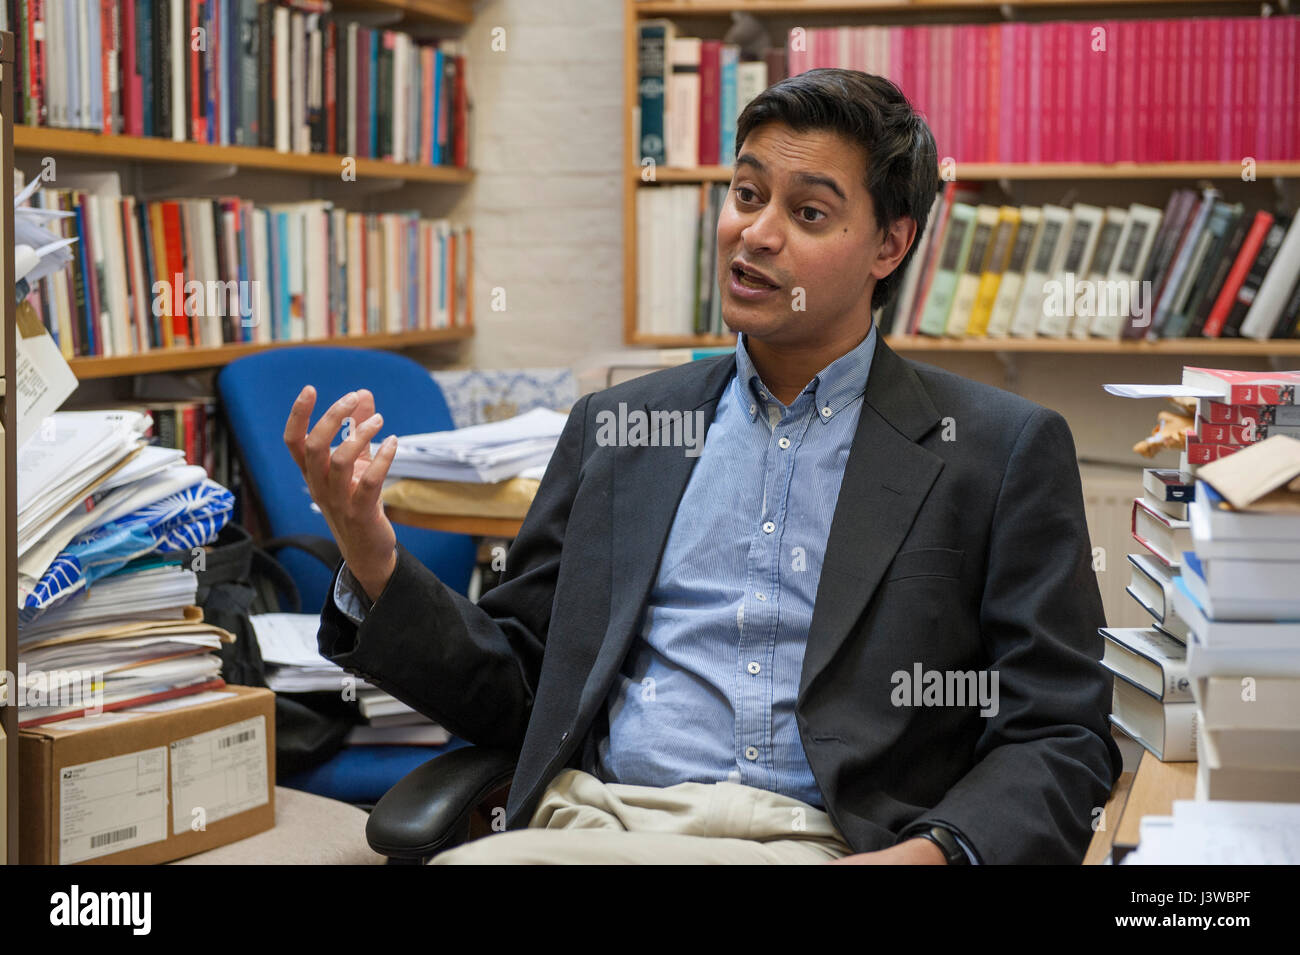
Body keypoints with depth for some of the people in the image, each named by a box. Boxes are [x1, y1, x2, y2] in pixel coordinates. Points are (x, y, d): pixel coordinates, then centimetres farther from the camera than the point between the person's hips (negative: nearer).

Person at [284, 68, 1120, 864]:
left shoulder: (1005, 451, 6)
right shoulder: (615, 427, 16)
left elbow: (1060, 737, 1)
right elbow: (508, 690, 18)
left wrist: (933, 851, -19)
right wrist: (373, 559, 0)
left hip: (831, 843, -3)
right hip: (587, 821, 4)